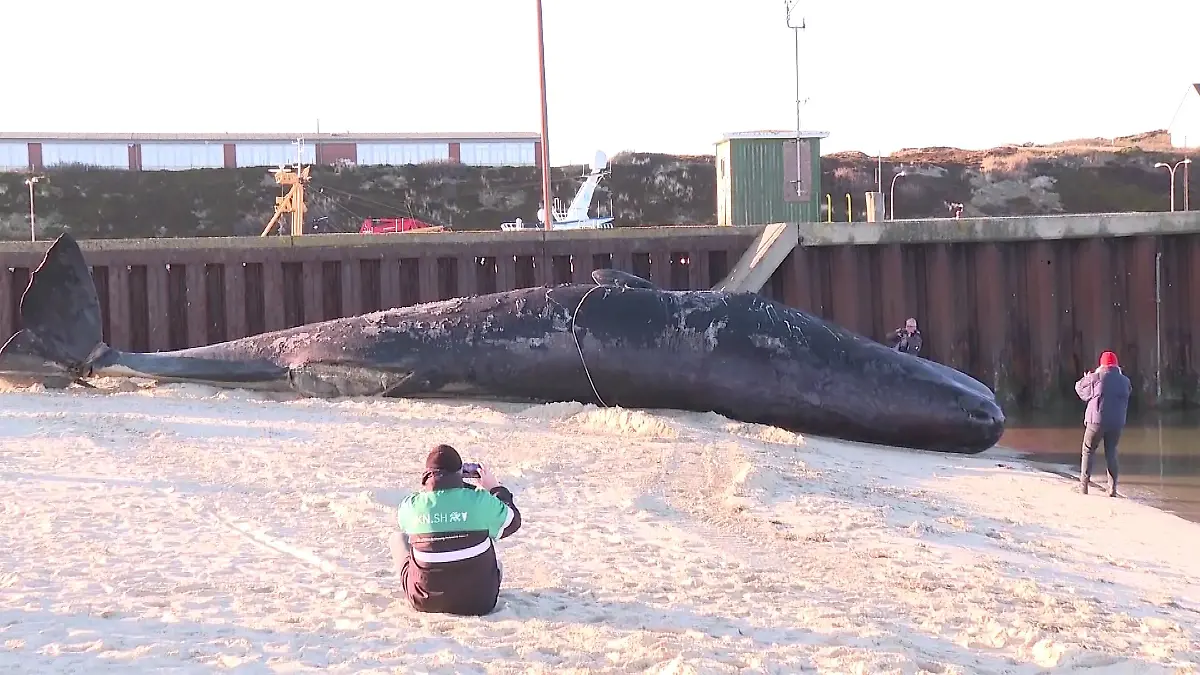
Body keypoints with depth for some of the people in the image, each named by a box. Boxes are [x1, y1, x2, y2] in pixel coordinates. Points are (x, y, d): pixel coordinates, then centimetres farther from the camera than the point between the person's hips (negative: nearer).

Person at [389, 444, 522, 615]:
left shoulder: (410, 506, -12)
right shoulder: (479, 501, -16)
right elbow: (512, 521, 3)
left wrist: (426, 488, 21)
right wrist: (496, 488, 18)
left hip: (425, 602, 0)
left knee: (397, 538, 25)